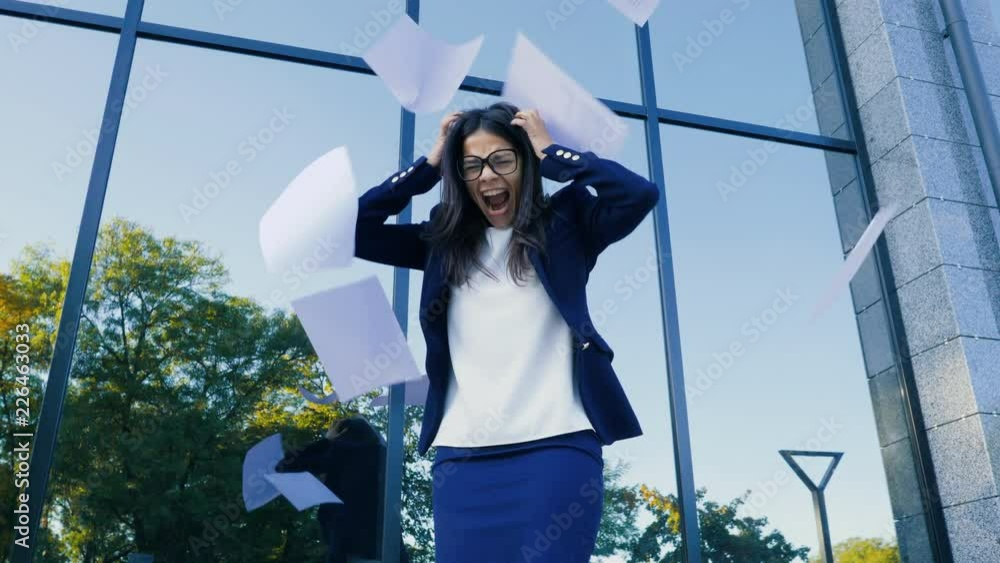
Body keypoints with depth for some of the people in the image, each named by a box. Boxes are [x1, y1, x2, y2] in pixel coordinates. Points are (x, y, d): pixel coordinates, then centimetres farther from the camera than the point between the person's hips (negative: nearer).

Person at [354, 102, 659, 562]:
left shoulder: (564, 225, 7)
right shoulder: (445, 239, 14)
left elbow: (640, 194, -8)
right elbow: (353, 229, 9)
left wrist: (551, 151, 0)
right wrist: (430, 164, 7)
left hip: (557, 444, -2)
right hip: (462, 453, 3)